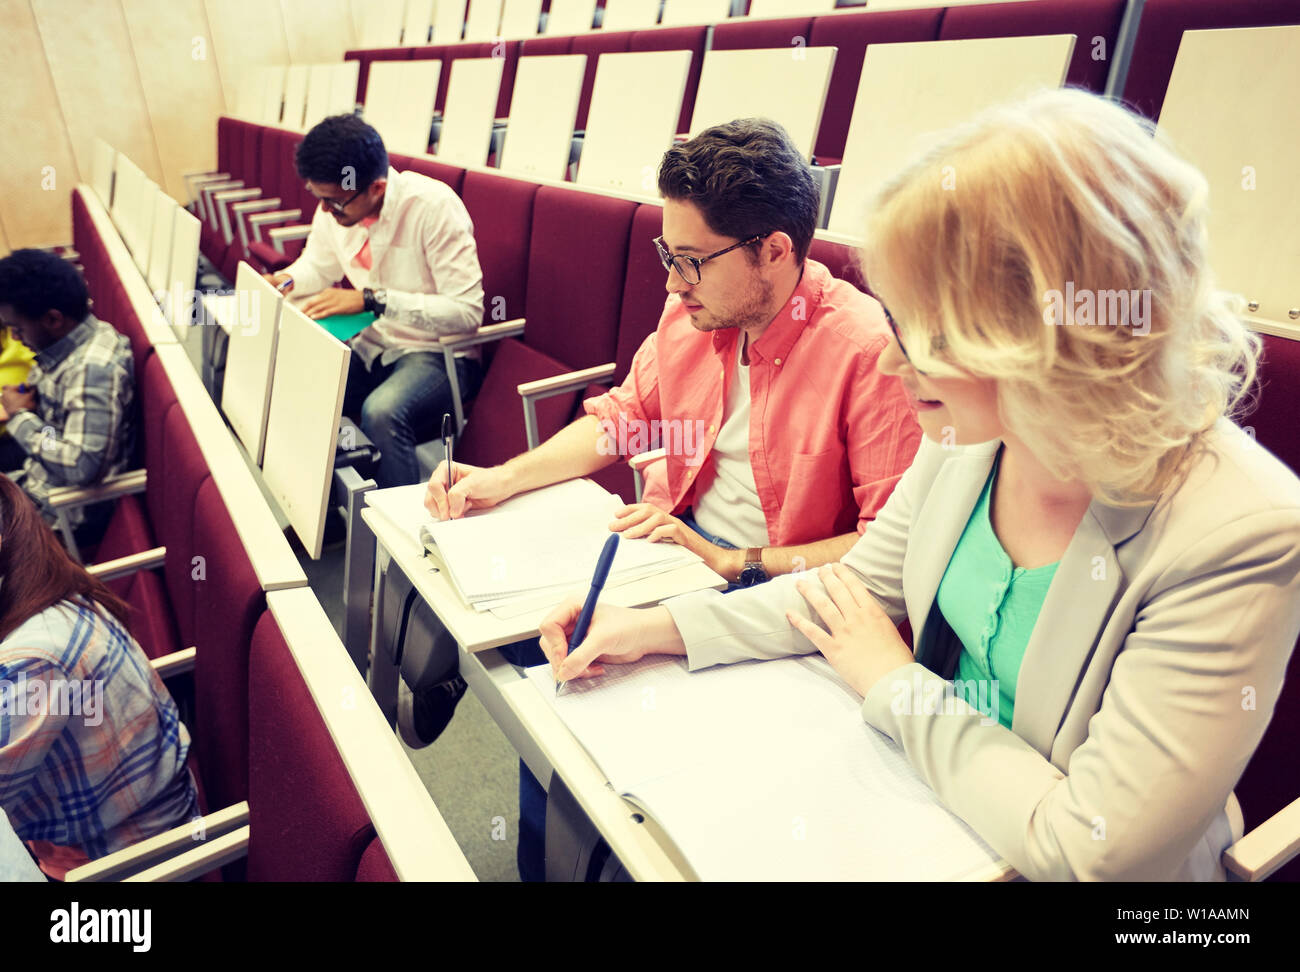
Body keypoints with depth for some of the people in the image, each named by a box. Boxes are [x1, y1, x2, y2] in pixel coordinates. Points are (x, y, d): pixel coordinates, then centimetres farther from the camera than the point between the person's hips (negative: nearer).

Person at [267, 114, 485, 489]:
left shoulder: (434, 207, -21)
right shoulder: (334, 206, 0)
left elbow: (467, 311, -24)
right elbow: (318, 265, 21)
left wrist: (372, 299, -27)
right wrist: (284, 281, -3)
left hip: (435, 354, -7)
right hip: (372, 345, 7)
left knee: (382, 412, -36)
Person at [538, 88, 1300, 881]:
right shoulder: (967, 434, -12)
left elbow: (1090, 850, -26)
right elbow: (862, 588, 1)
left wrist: (892, 682, -17)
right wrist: (660, 627, -7)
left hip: (1024, 858, -4)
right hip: (915, 780, 5)